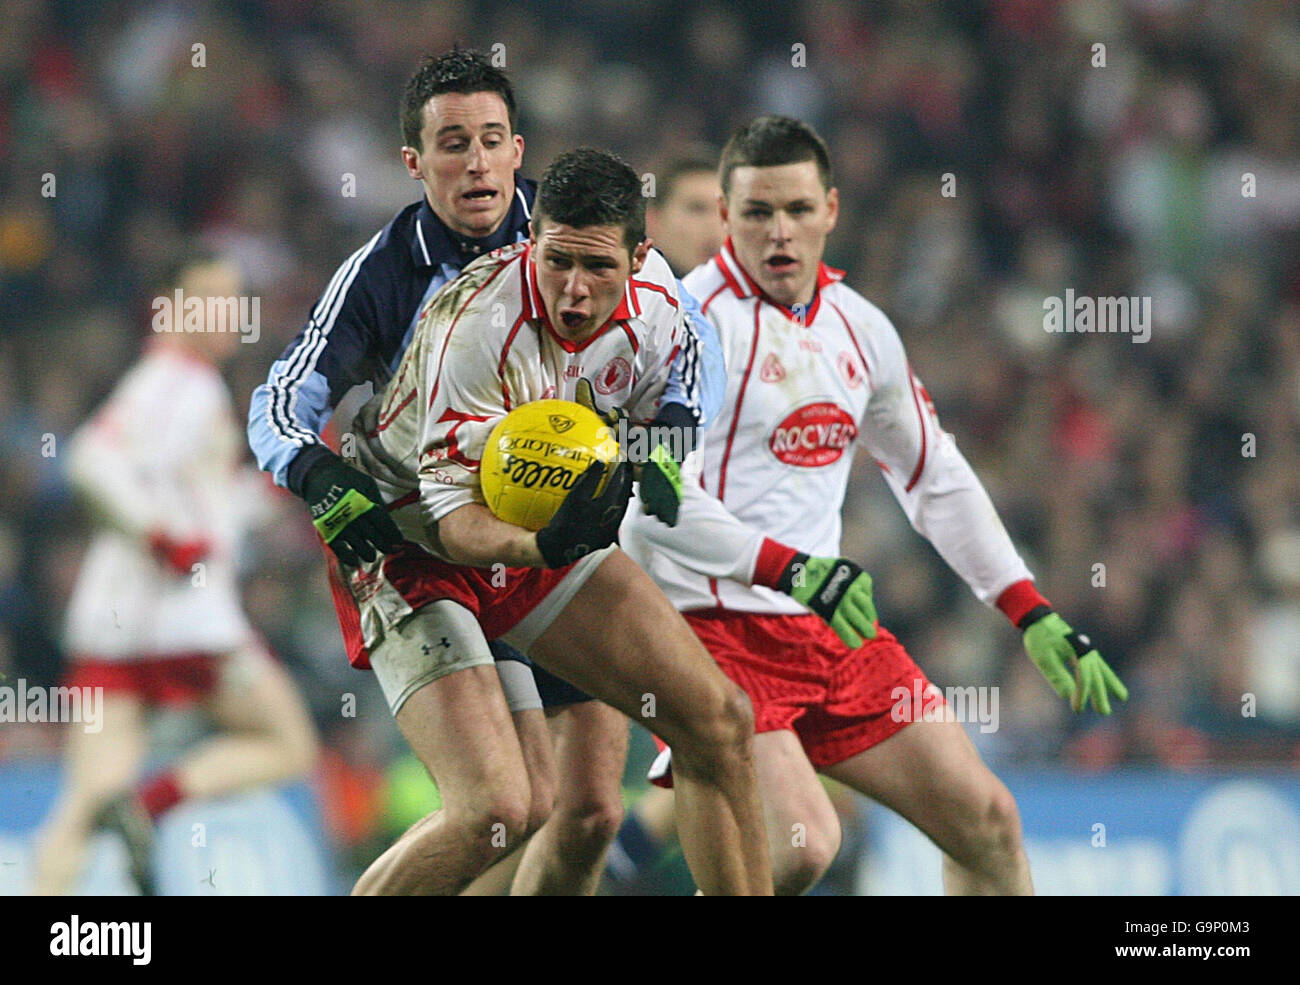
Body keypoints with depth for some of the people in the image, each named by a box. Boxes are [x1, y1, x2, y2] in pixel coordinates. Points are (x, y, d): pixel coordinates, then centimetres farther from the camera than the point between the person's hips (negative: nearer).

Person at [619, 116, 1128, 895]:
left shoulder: (861, 328, 11)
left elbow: (938, 480, 22)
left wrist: (1035, 617, 16)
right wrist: (789, 570, -26)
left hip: (835, 627, 7)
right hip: (715, 627, -7)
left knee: (987, 823, 6)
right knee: (798, 847, -25)